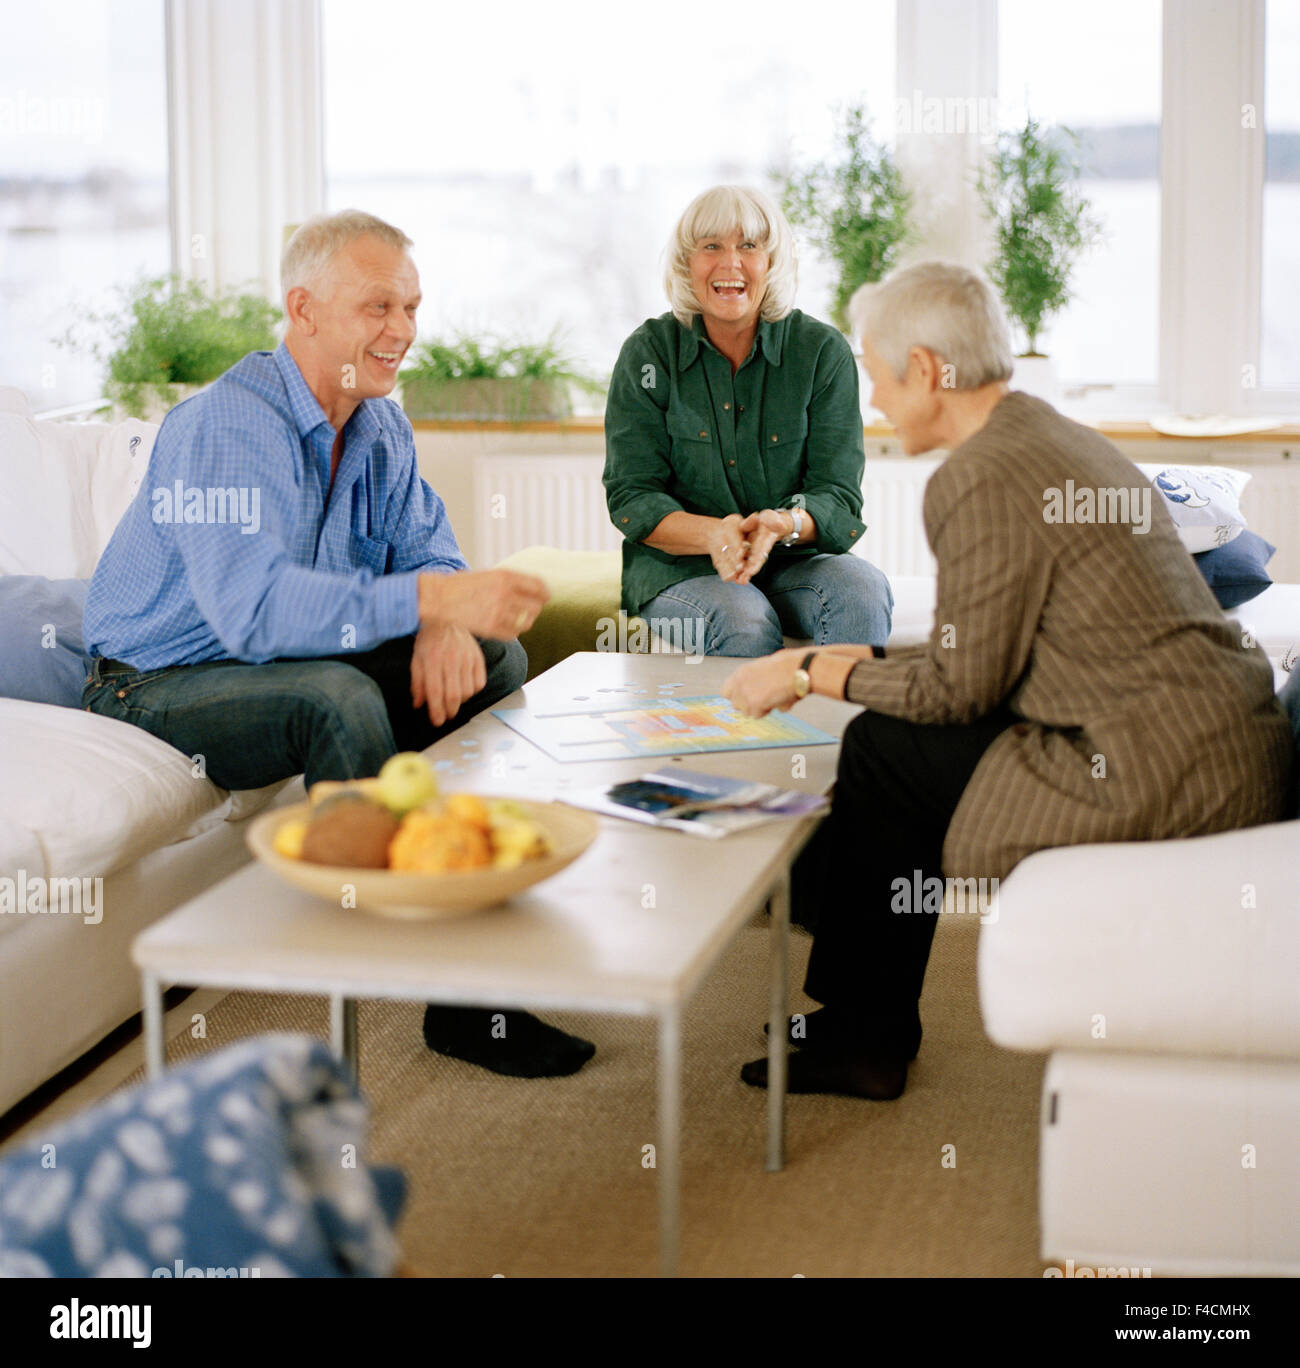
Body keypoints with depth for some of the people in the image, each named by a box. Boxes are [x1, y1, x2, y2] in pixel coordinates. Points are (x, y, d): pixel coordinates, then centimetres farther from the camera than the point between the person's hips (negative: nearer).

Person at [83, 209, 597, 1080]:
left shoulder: (381, 428, 3)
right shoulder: (224, 427, -26)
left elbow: (428, 550, 4)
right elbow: (250, 608, -38)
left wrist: (445, 625, -22)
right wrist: (427, 599, -44)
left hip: (293, 665, 8)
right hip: (157, 692, -8)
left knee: (497, 660, -2)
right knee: (337, 698, -36)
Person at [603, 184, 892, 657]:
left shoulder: (823, 351, 0)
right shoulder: (648, 353, 0)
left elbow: (838, 497, -4)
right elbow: (631, 497, -5)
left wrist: (782, 524, -29)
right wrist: (713, 535, -27)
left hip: (793, 560, 2)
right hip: (678, 568, -1)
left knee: (862, 588, -30)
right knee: (745, 620, -34)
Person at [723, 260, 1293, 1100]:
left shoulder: (980, 479, -15)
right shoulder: (1059, 438, 15)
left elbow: (957, 687, -10)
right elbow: (987, 651, 20)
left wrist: (813, 674, 2)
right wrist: (858, 663, 23)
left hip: (1164, 776, -10)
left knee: (887, 753, -1)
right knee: (896, 731, 16)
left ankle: (862, 1034, 16)